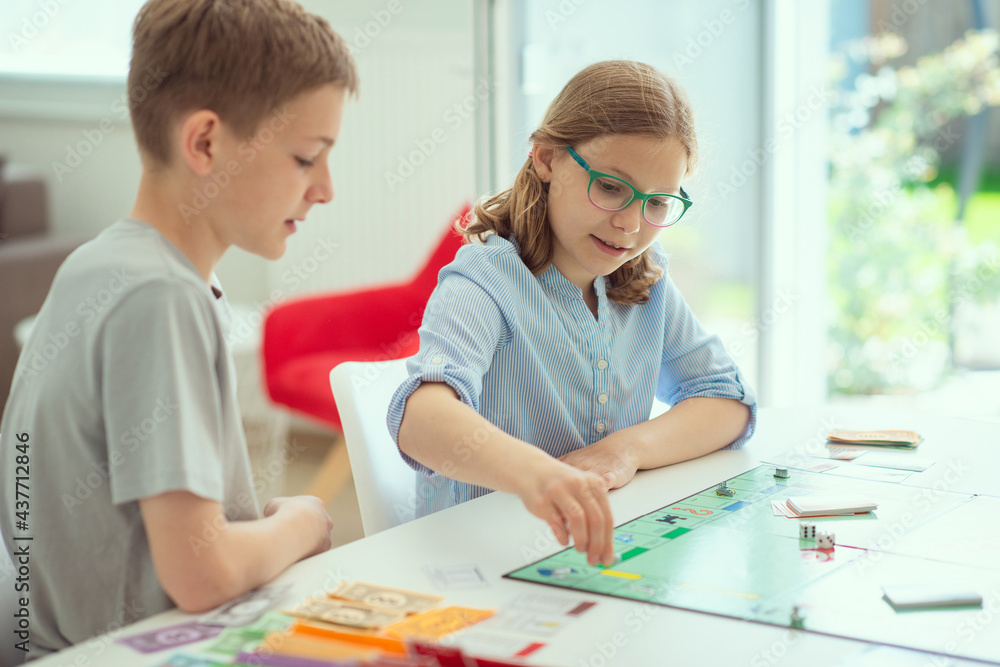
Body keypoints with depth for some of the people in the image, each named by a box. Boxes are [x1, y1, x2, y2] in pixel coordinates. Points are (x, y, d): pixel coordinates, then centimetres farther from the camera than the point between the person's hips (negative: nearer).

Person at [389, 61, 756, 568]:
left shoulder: (645, 280, 7)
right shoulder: (487, 281, -15)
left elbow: (728, 399, 9)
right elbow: (421, 416, -34)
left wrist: (629, 448, -11)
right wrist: (531, 472, -55)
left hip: (609, 551, 4)